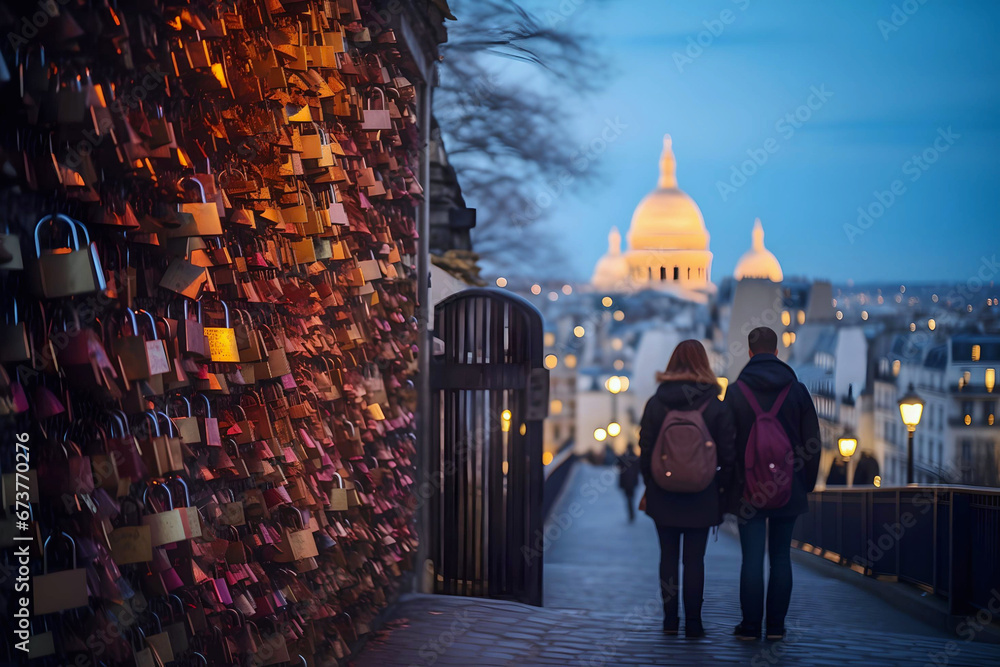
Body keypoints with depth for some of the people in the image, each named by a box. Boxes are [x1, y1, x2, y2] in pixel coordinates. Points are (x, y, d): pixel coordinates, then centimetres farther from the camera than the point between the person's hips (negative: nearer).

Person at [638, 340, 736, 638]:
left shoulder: (656, 404, -3)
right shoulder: (716, 407, -5)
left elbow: (645, 449, 0)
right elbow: (728, 455, -5)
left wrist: (650, 483, 12)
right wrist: (721, 487, 7)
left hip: (663, 494, 1)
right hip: (701, 496, -1)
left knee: (668, 555, 10)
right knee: (694, 559, 4)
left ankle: (670, 619, 13)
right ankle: (693, 622, 5)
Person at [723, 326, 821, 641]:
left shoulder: (735, 391, -3)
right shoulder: (797, 390, 2)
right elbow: (813, 442, 3)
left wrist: (726, 485, 6)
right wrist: (807, 483, 11)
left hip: (748, 488, -1)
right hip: (788, 487, 2)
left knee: (752, 558, 0)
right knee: (781, 556, 7)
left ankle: (750, 625, 3)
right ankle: (776, 625, 8)